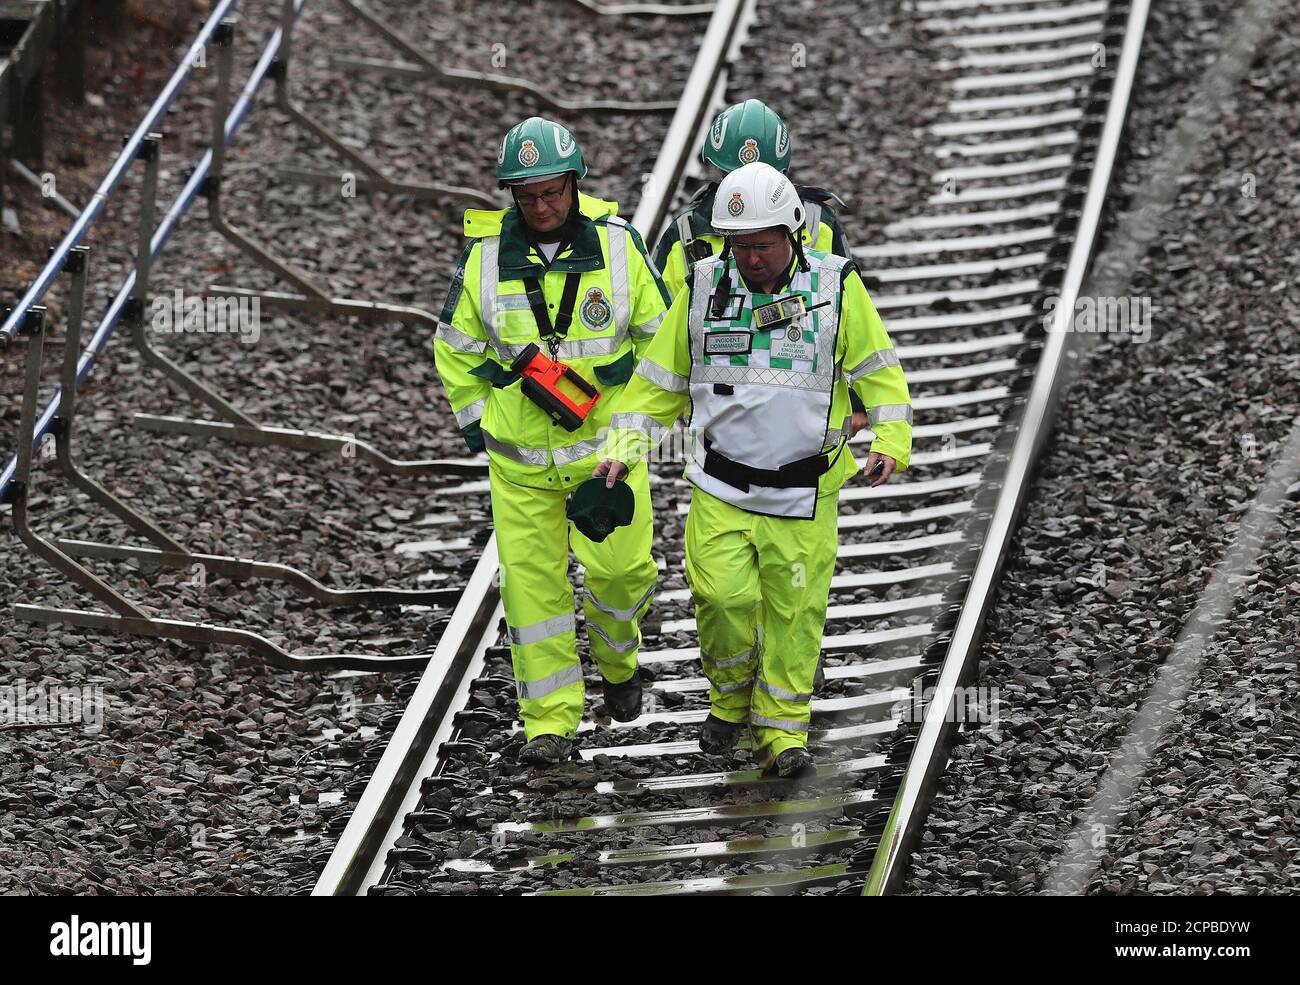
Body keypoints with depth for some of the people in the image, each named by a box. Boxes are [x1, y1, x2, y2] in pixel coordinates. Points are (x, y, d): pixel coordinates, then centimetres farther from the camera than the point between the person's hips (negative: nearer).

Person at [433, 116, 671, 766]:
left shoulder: (617, 243, -4)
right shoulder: (486, 254, -5)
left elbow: (657, 329, 9)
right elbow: (456, 347, 9)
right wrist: (474, 418, 6)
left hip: (606, 443, 0)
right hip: (519, 455, 0)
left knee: (621, 566, -8)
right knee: (532, 582, 0)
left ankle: (616, 657, 25)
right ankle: (551, 720, 7)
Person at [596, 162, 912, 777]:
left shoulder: (836, 287, -3)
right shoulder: (705, 288, 2)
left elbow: (879, 372, 3)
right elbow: (660, 377, 10)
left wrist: (891, 443, -11)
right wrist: (623, 450, 1)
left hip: (803, 491, -1)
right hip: (720, 487, 1)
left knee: (794, 611, 1)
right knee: (723, 597, -13)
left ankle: (782, 731, 14)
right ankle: (730, 699, 13)